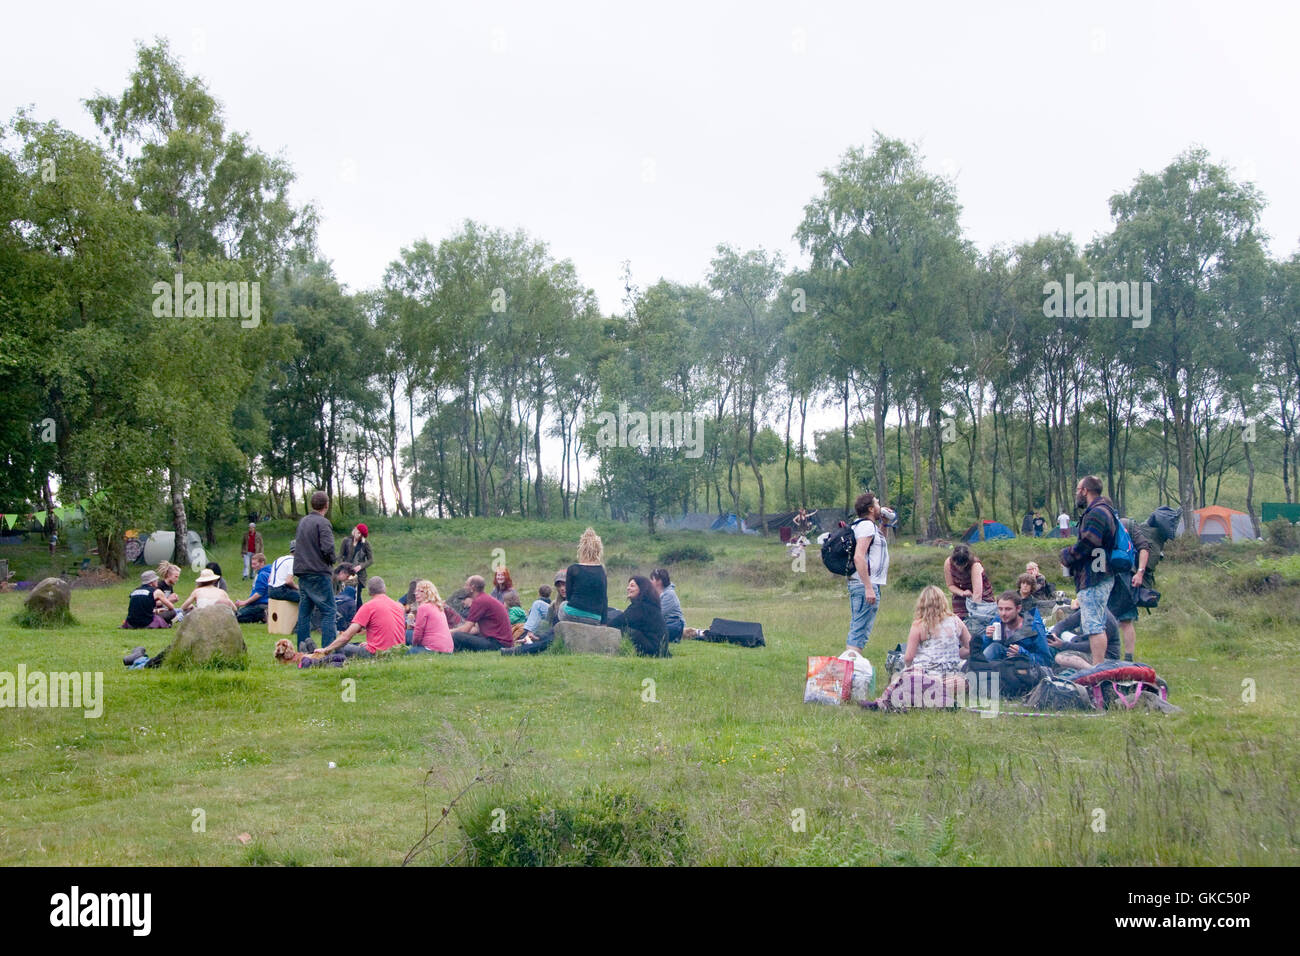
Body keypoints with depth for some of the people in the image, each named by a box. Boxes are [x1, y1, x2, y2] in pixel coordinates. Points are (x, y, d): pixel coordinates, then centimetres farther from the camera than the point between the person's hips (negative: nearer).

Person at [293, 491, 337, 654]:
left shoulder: (302, 522, 13)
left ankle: (302, 648, 13)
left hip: (301, 572, 8)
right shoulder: (323, 523, -11)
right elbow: (327, 547, -20)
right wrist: (331, 560, -2)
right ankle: (328, 648, -12)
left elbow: (296, 544, 20)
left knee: (304, 610, 11)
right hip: (318, 573, -8)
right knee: (328, 611, -5)